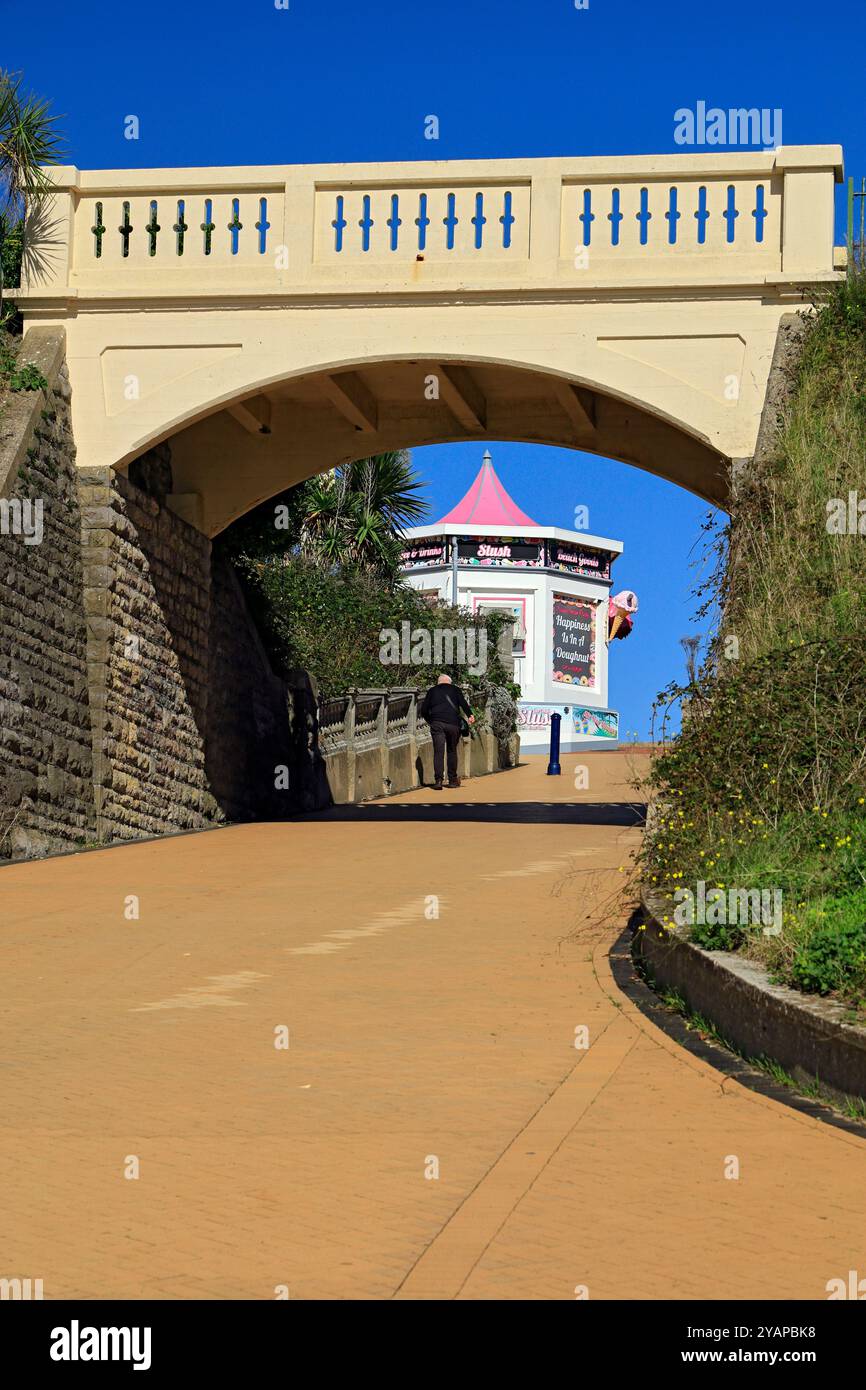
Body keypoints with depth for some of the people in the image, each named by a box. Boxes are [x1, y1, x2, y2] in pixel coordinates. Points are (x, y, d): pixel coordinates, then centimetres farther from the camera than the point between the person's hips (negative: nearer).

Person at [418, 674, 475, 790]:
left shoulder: (432, 691, 18)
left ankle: (438, 780, -17)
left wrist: (430, 721, 26)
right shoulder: (455, 689, 15)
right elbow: (463, 703, -3)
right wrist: (470, 715, -12)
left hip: (437, 723, 0)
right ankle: (453, 779, 16)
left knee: (438, 752, -5)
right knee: (452, 751, 13)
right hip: (453, 724, 0)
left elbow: (423, 710, 15)